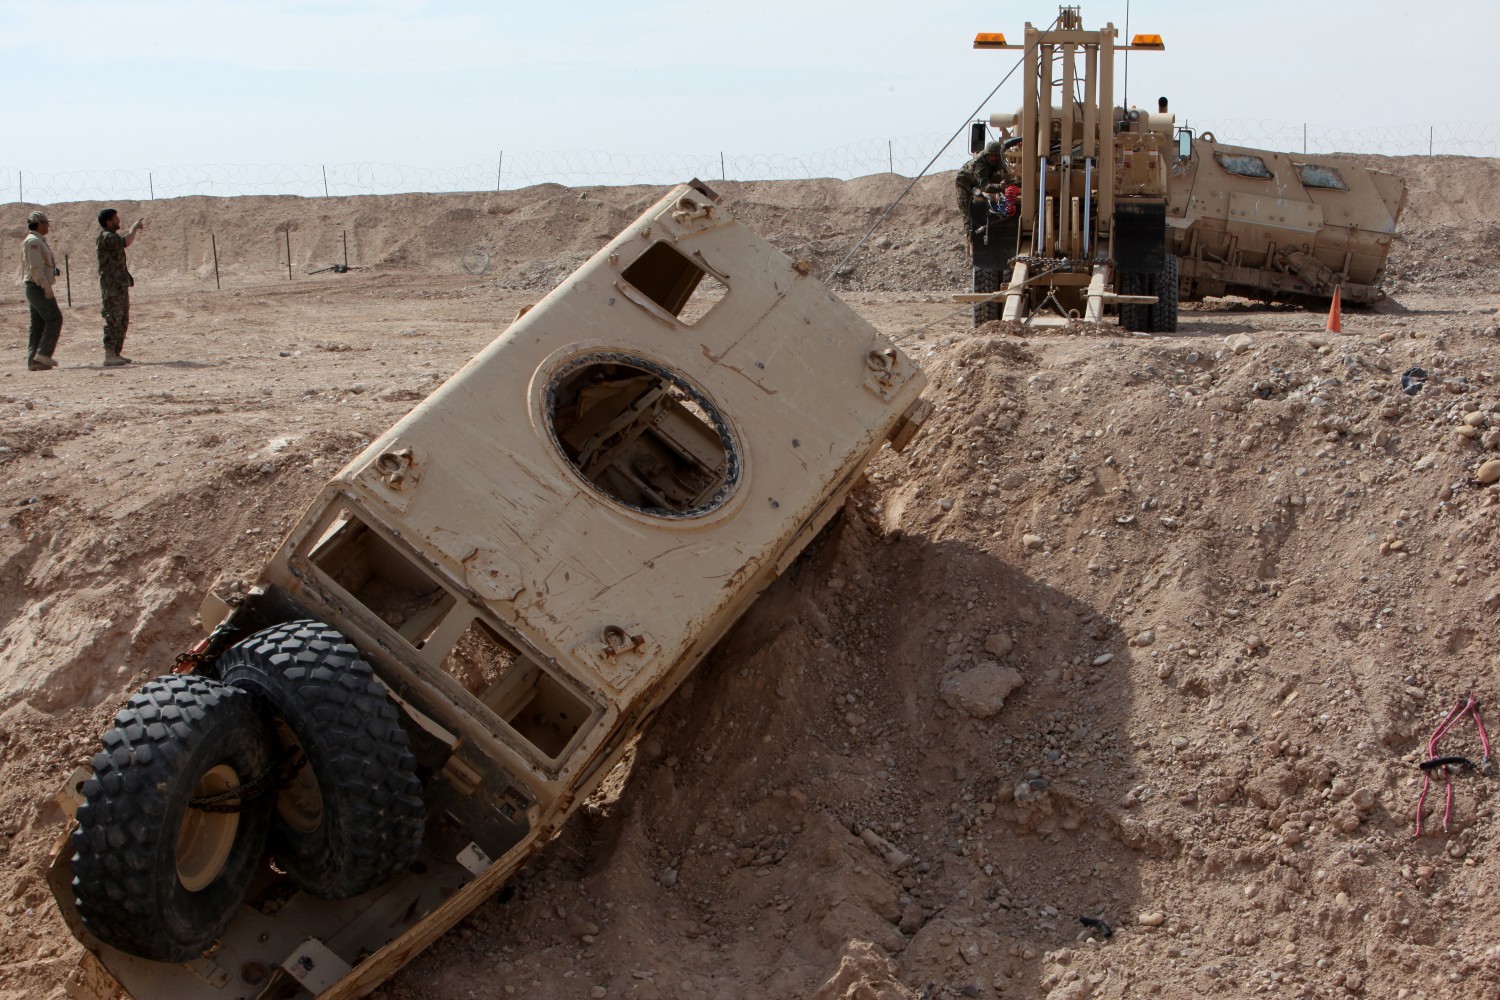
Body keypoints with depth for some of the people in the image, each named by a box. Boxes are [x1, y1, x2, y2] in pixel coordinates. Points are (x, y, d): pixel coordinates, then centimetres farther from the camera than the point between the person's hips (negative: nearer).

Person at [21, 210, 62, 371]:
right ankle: (43, 353, -13)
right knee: (54, 319, -11)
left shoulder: (38, 241, 20)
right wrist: (47, 287, -21)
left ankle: (33, 360, 5)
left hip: (34, 287, 10)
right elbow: (36, 268, -20)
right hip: (39, 287, -10)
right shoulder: (33, 242, -12)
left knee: (38, 324, 7)